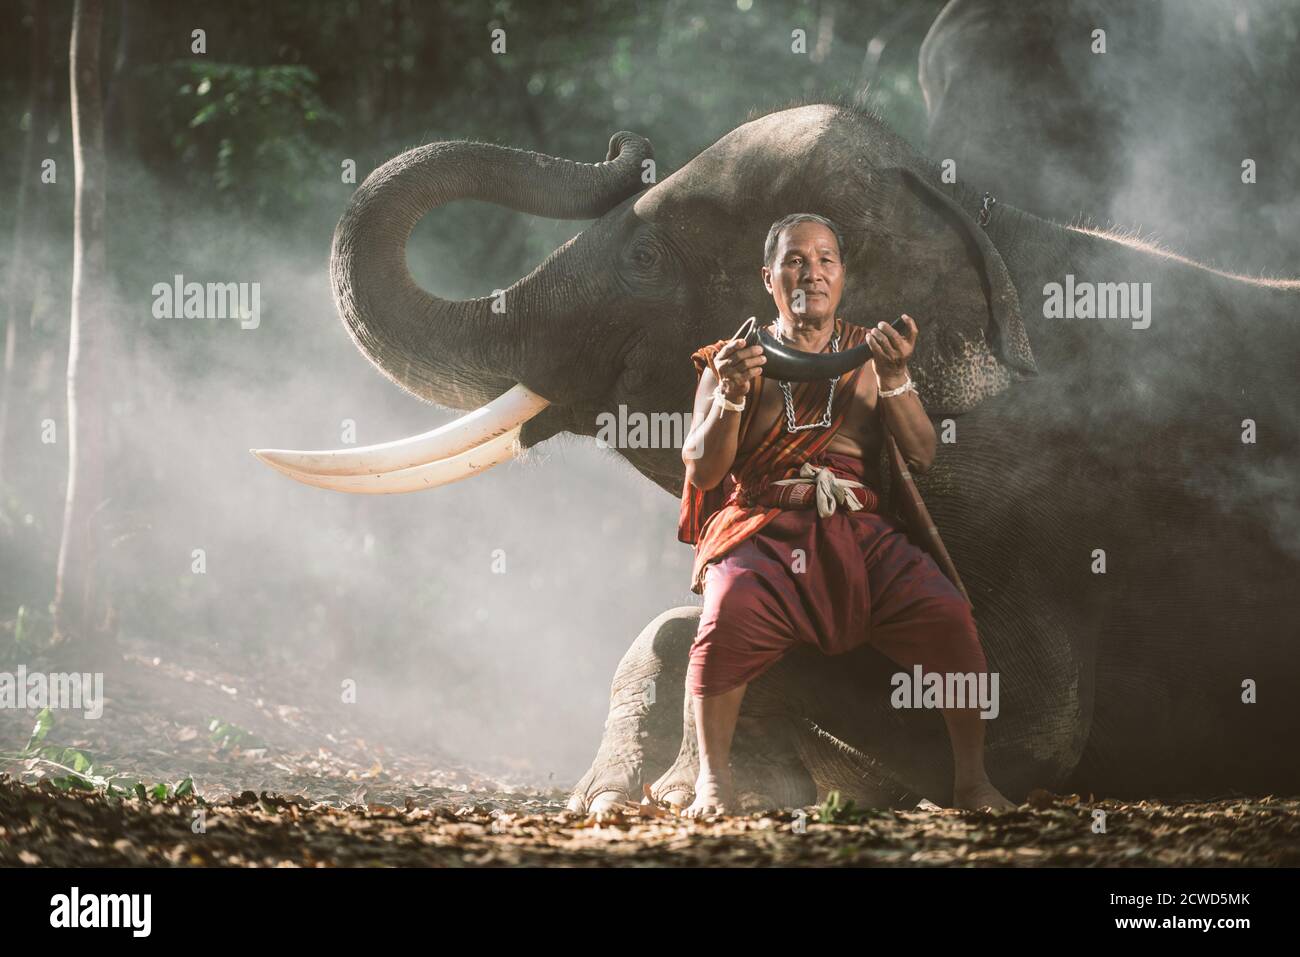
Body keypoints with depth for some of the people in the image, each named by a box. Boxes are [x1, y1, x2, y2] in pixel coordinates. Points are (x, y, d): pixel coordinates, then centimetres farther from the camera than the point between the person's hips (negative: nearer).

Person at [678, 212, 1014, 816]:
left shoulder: (870, 354, 17)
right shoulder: (733, 360, 13)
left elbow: (921, 457, 5)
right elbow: (701, 472, 3)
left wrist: (895, 379, -10)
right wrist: (730, 396, -13)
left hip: (861, 532, 2)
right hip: (764, 533, -1)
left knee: (946, 615, -26)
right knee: (730, 617, -35)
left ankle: (972, 779, -14)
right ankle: (712, 777, -19)